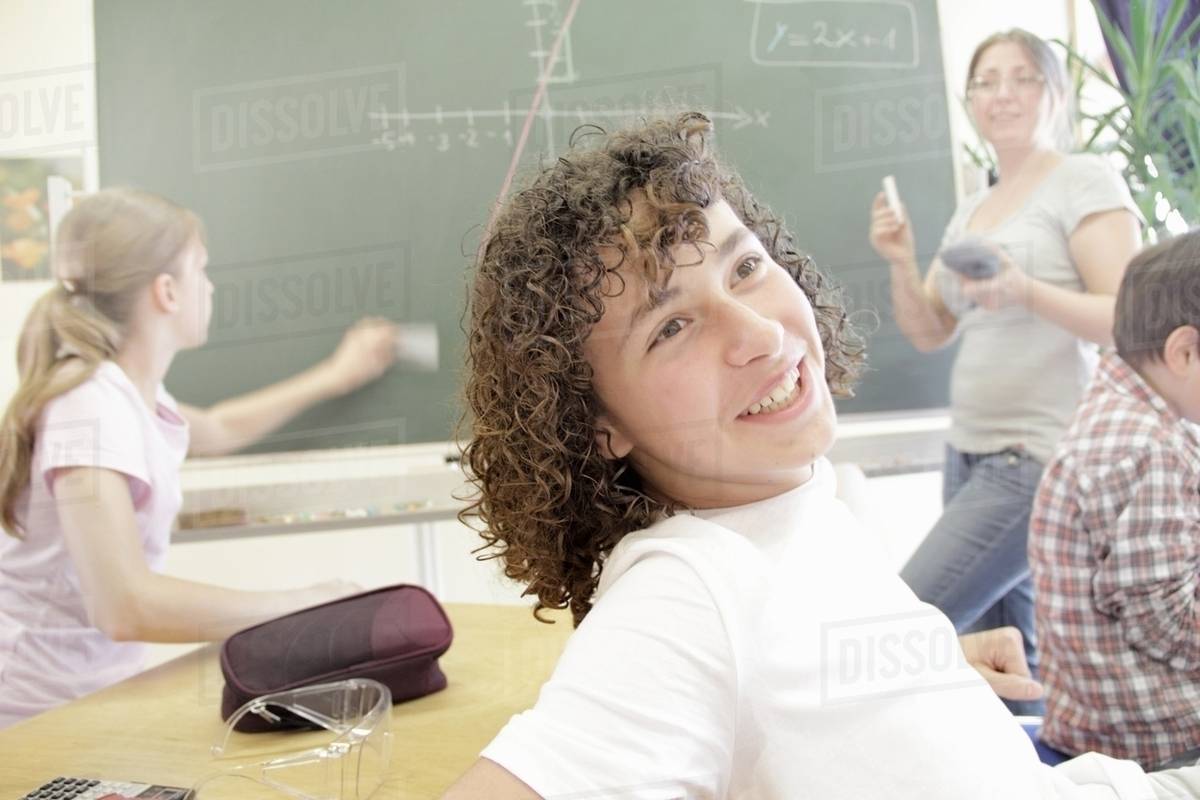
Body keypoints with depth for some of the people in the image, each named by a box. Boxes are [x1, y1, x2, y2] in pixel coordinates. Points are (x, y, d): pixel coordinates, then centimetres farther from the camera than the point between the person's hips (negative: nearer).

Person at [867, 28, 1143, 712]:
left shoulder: (1086, 181, -3)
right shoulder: (972, 210, 17)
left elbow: (1128, 319, -12)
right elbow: (929, 333, 15)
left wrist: (1026, 290, -27)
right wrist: (902, 264, -1)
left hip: (1043, 456, -7)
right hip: (972, 452, 7)